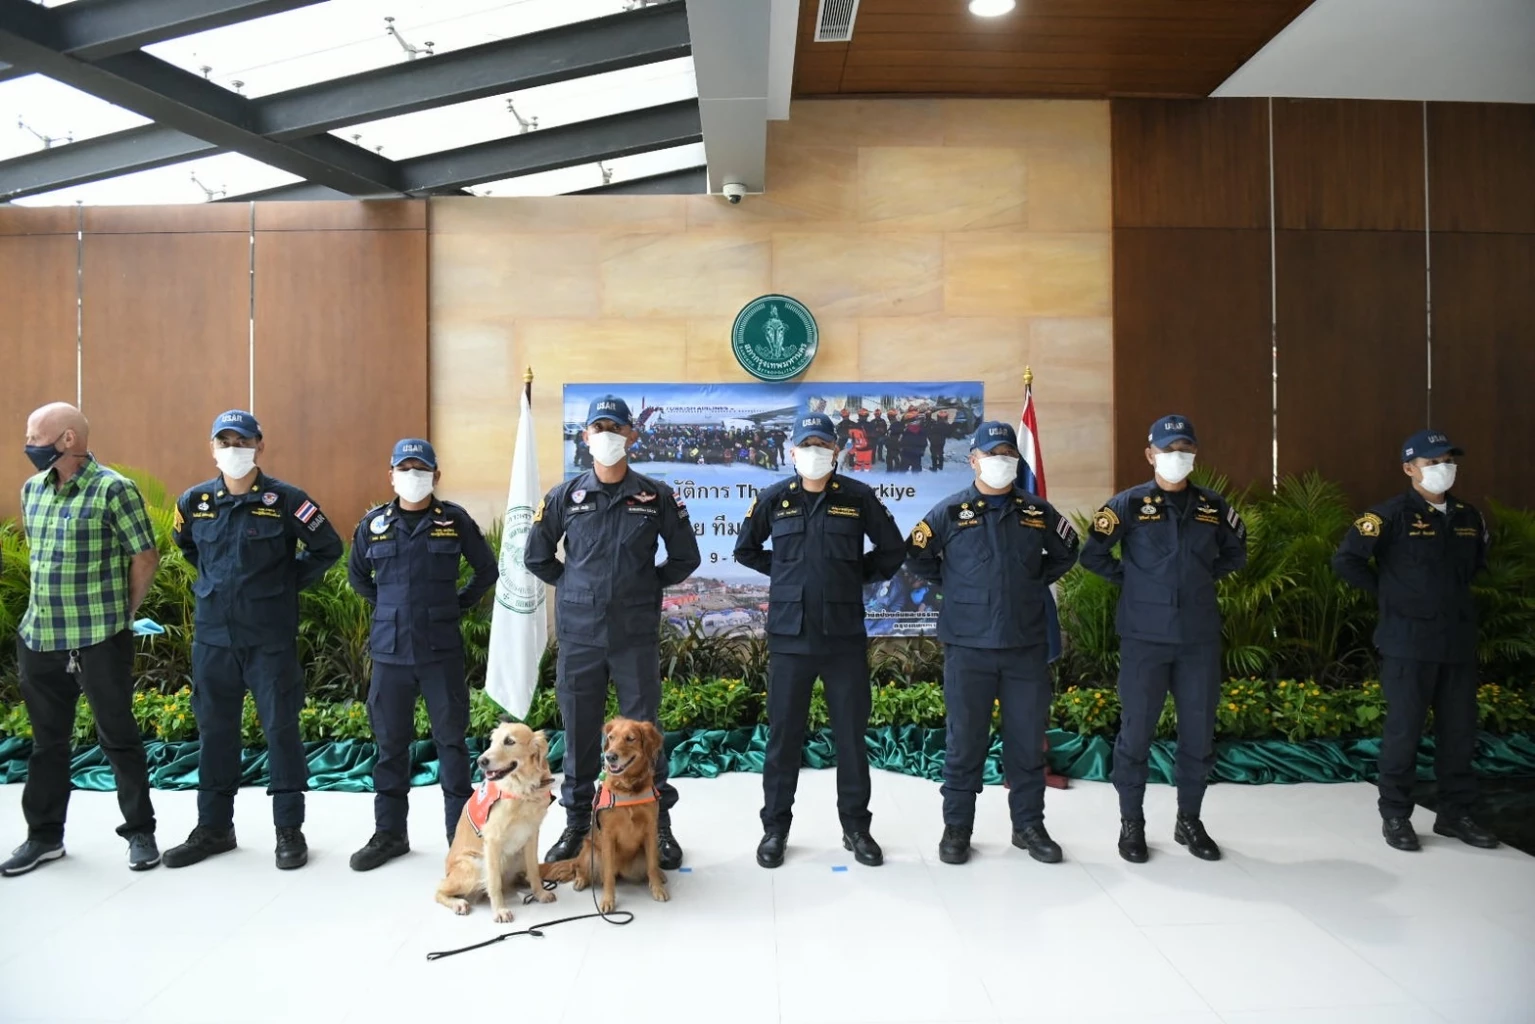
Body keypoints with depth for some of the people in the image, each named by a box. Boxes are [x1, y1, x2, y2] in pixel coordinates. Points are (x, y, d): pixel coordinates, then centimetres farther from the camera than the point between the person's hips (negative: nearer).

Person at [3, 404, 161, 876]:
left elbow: (145, 557, -10)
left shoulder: (113, 489, -13)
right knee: (47, 740, 16)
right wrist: (49, 607, 16)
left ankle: (140, 832, 17)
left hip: (100, 639, -6)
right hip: (38, 638, 7)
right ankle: (44, 835, 30)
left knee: (118, 737, 4)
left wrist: (124, 614, -2)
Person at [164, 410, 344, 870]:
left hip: (270, 637, -4)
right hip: (213, 636, 4)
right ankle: (213, 827, 26)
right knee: (214, 730, 12)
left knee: (280, 729, 1)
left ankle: (290, 830, 12)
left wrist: (289, 584, -2)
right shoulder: (195, 502, 4)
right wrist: (215, 582, 14)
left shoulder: (285, 500, -8)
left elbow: (328, 547, -1)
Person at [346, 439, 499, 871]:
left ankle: (461, 832, 15)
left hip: (442, 650, -2)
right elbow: (357, 575, 19)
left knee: (451, 738, 4)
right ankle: (389, 832, 24)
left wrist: (459, 604, 4)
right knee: (390, 742, 10)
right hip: (389, 651, 2)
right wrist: (387, 606, 11)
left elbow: (487, 570, 9)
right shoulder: (373, 524, 4)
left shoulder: (455, 520, -1)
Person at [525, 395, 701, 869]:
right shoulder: (564, 496, 3)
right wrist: (571, 585, 8)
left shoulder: (657, 496, 0)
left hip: (637, 635, -1)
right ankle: (576, 824, 25)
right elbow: (536, 556, 13)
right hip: (578, 635, 1)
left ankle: (659, 825, 19)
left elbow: (685, 557, 9)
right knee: (578, 733, 10)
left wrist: (649, 584, 5)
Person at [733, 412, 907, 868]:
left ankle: (856, 826, 23)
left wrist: (860, 576, 5)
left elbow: (893, 550, 10)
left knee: (852, 735, 8)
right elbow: (745, 550, 15)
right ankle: (775, 826, 21)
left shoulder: (858, 497, 0)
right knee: (783, 735, 7)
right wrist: (785, 573, 8)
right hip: (789, 637, 0)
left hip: (845, 636, 0)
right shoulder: (772, 498, 1)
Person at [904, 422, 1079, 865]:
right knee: (964, 742, 5)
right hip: (968, 647, -2)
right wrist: (952, 585, 5)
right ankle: (956, 828, 18)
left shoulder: (1038, 511, 5)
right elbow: (916, 556, 8)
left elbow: (1066, 553, 20)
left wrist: (1038, 582, 10)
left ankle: (1029, 825, 24)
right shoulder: (950, 512, -2)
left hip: (1026, 646, 3)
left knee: (1028, 741, 10)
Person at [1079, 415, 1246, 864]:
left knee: (1199, 734, 9)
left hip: (1200, 638, 3)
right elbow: (1092, 554, 0)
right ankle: (1132, 823, 16)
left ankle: (1189, 821, 25)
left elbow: (1235, 553, 21)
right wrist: (1130, 579, 0)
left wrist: (1204, 578, 10)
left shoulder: (1213, 507, 7)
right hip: (1145, 637, -3)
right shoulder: (1129, 504, -4)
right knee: (1136, 733, 2)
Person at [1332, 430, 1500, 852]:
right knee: (1404, 730, 0)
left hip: (1459, 640, 6)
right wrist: (1385, 590, -5)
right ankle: (1395, 816, 11)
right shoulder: (1392, 514, -10)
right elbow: (1345, 559, -13)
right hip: (1409, 641, -6)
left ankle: (1455, 813, 24)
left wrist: (1454, 594, 16)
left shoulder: (1469, 517, 10)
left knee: (1460, 730, 10)